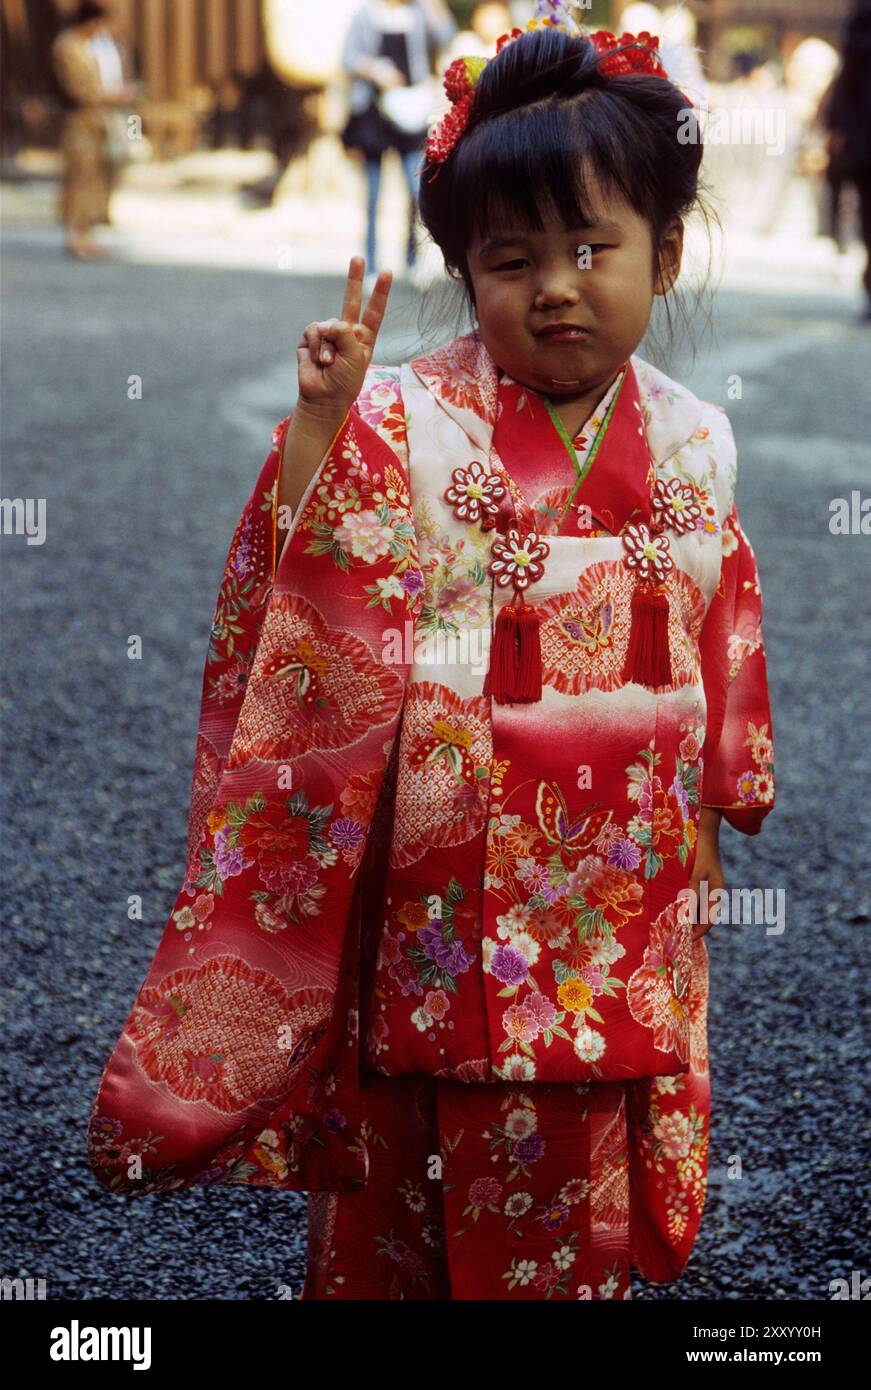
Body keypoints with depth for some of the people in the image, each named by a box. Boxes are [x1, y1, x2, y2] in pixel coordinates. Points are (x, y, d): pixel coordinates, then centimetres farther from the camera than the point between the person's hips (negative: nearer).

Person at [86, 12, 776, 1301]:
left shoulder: (692, 444, 2)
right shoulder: (407, 423, -11)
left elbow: (720, 665, 11)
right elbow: (305, 606, -19)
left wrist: (698, 843, 13)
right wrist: (319, 424, -28)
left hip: (613, 886, 3)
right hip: (430, 884, -3)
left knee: (577, 1200, 16)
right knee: (393, 1199, 11)